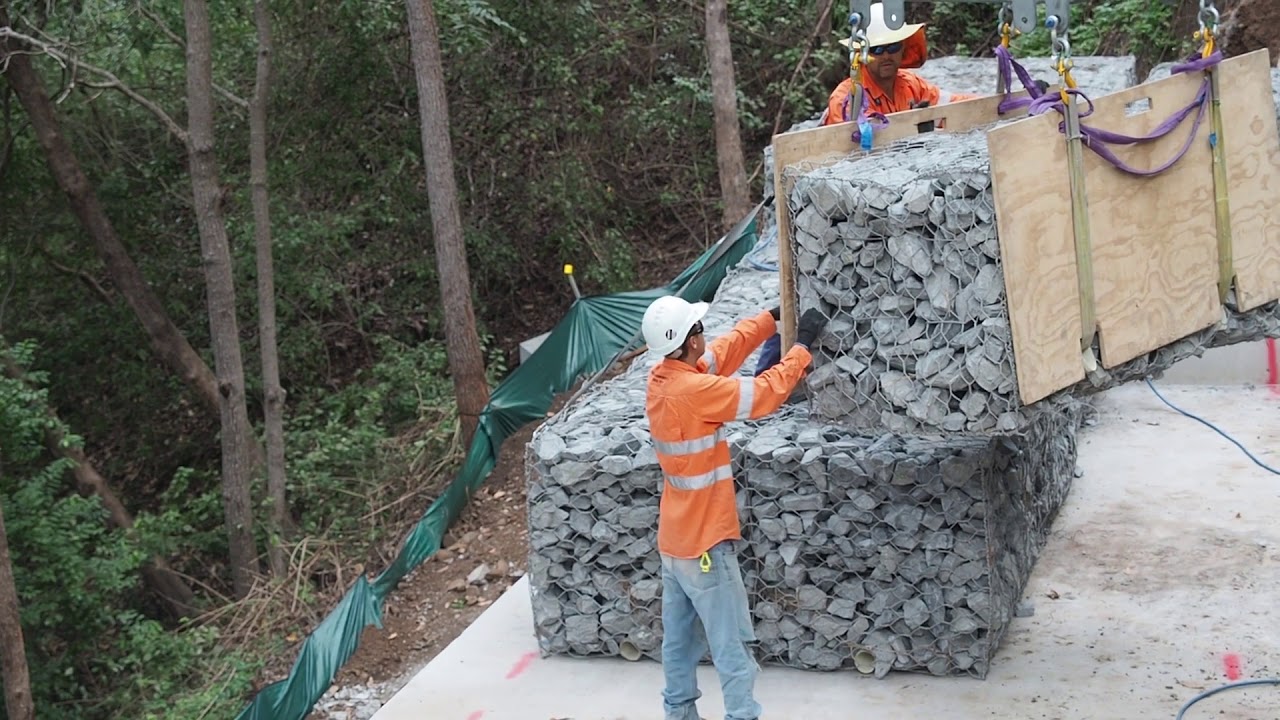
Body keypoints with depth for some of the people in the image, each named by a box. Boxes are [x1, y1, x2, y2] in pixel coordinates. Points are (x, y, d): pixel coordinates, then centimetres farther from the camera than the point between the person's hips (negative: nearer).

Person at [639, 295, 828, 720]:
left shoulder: (662, 379, 0)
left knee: (680, 638, 17)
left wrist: (775, 316, 8)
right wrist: (802, 344, -10)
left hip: (674, 540, 9)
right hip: (704, 543, -9)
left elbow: (726, 350, 8)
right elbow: (765, 394, -20)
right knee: (731, 646, 1)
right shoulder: (694, 391, -26)